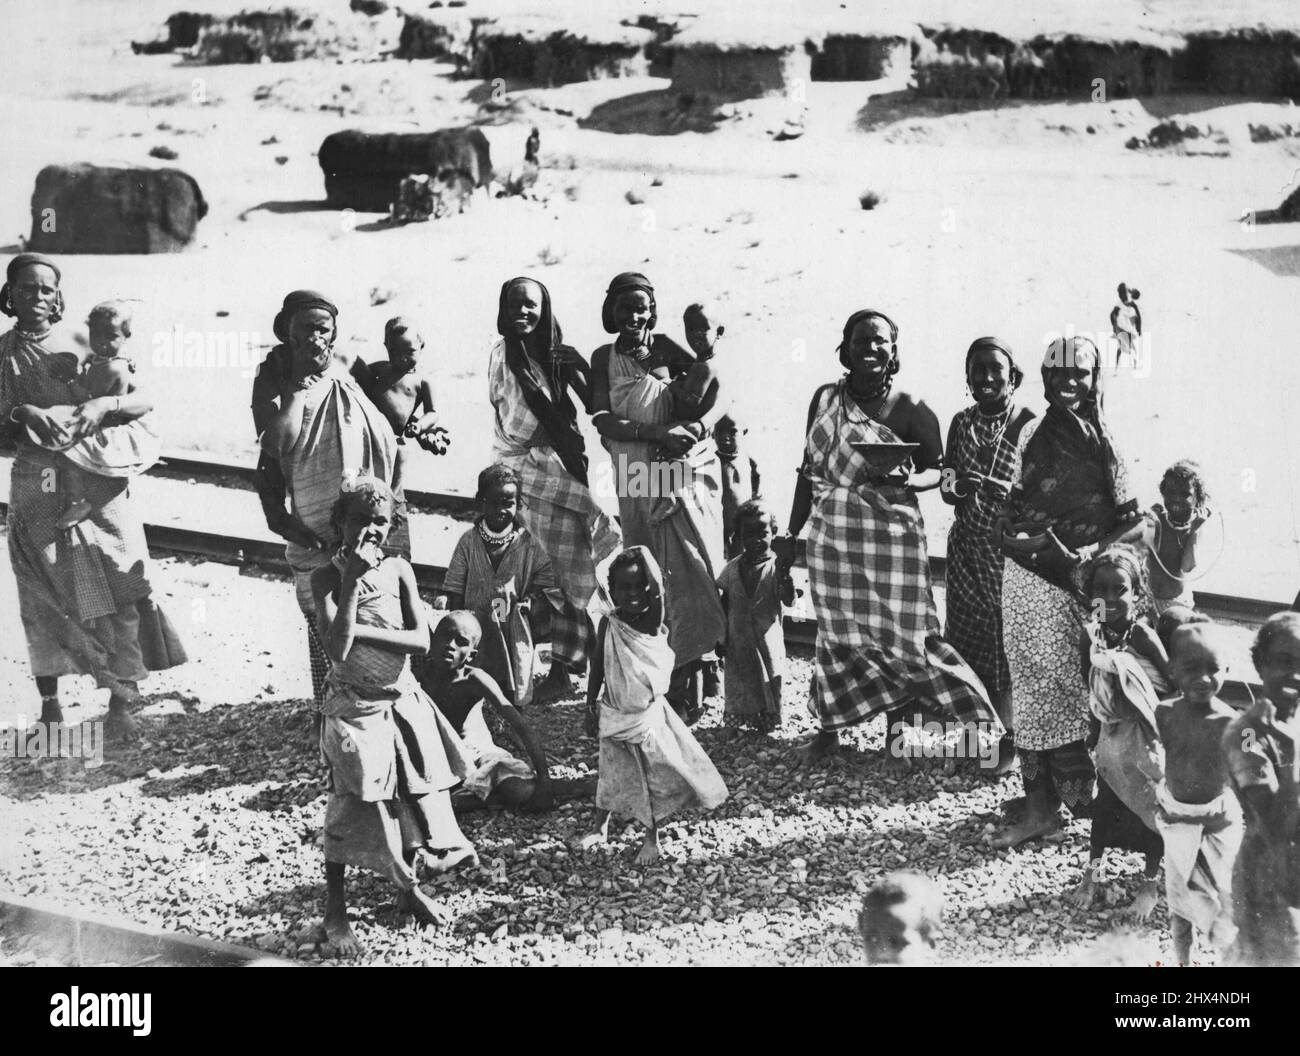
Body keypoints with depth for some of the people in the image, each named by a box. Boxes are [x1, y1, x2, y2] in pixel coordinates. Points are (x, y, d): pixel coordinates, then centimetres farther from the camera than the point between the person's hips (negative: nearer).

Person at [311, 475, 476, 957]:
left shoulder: (399, 571, -4)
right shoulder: (326, 577, -14)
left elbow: (421, 639, -12)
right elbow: (338, 649, -26)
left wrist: (361, 631, -20)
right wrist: (352, 580, -28)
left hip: (402, 700, 4)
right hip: (353, 708, -4)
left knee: (414, 796, 13)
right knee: (349, 807, -3)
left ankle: (408, 886, 35)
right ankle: (334, 911, 12)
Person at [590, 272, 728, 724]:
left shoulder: (670, 350, 0)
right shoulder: (604, 359, 6)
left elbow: (718, 399, -2)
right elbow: (601, 420, -6)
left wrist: (693, 429, -22)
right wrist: (655, 434, -20)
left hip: (687, 472, -2)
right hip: (637, 480, 2)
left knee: (688, 572, -7)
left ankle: (690, 672, -1)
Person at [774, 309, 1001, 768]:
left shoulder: (909, 409, -5)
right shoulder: (825, 398, 6)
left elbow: (937, 469, 0)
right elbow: (809, 469, 11)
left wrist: (907, 481, -22)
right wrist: (791, 534, 11)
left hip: (890, 535, -3)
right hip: (832, 533, 3)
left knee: (898, 633, -2)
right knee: (836, 631, 10)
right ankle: (829, 727, 23)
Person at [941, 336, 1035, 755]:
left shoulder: (1029, 426, -8)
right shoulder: (961, 423, 6)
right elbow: (946, 487, 10)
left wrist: (1011, 493, -26)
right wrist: (958, 486, -13)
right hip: (968, 551, 4)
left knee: (1009, 636, -1)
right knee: (966, 635, 7)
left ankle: (1009, 735, 10)